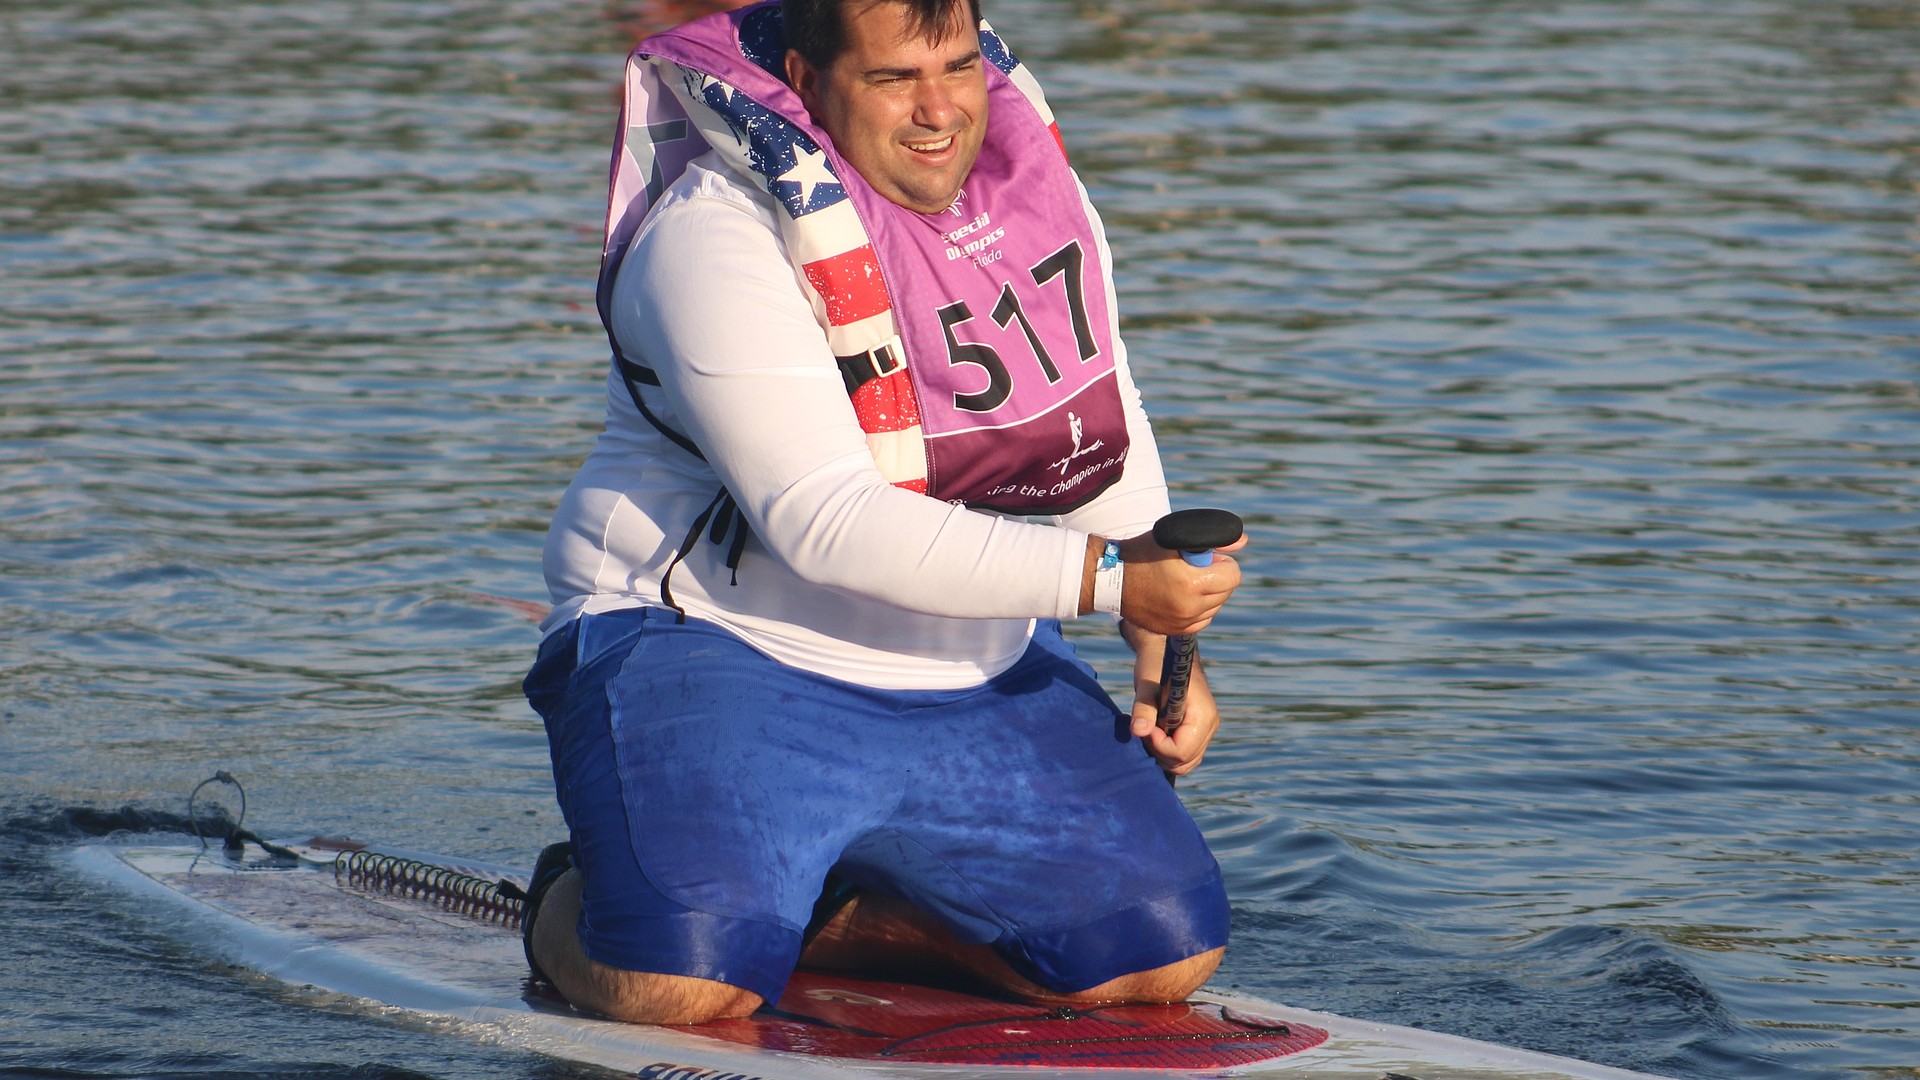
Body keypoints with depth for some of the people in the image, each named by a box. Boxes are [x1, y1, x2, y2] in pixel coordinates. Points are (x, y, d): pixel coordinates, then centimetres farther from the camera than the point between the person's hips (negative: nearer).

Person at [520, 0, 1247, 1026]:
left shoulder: (1030, 179, 2)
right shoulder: (718, 238, -21)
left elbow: (1105, 428, 16)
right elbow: (825, 522, -28)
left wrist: (1165, 648, 5)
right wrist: (1105, 577, -31)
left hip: (977, 677, 7)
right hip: (717, 648, -6)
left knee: (1169, 952, -4)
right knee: (684, 988, -28)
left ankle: (836, 912, 16)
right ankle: (571, 901, 10)